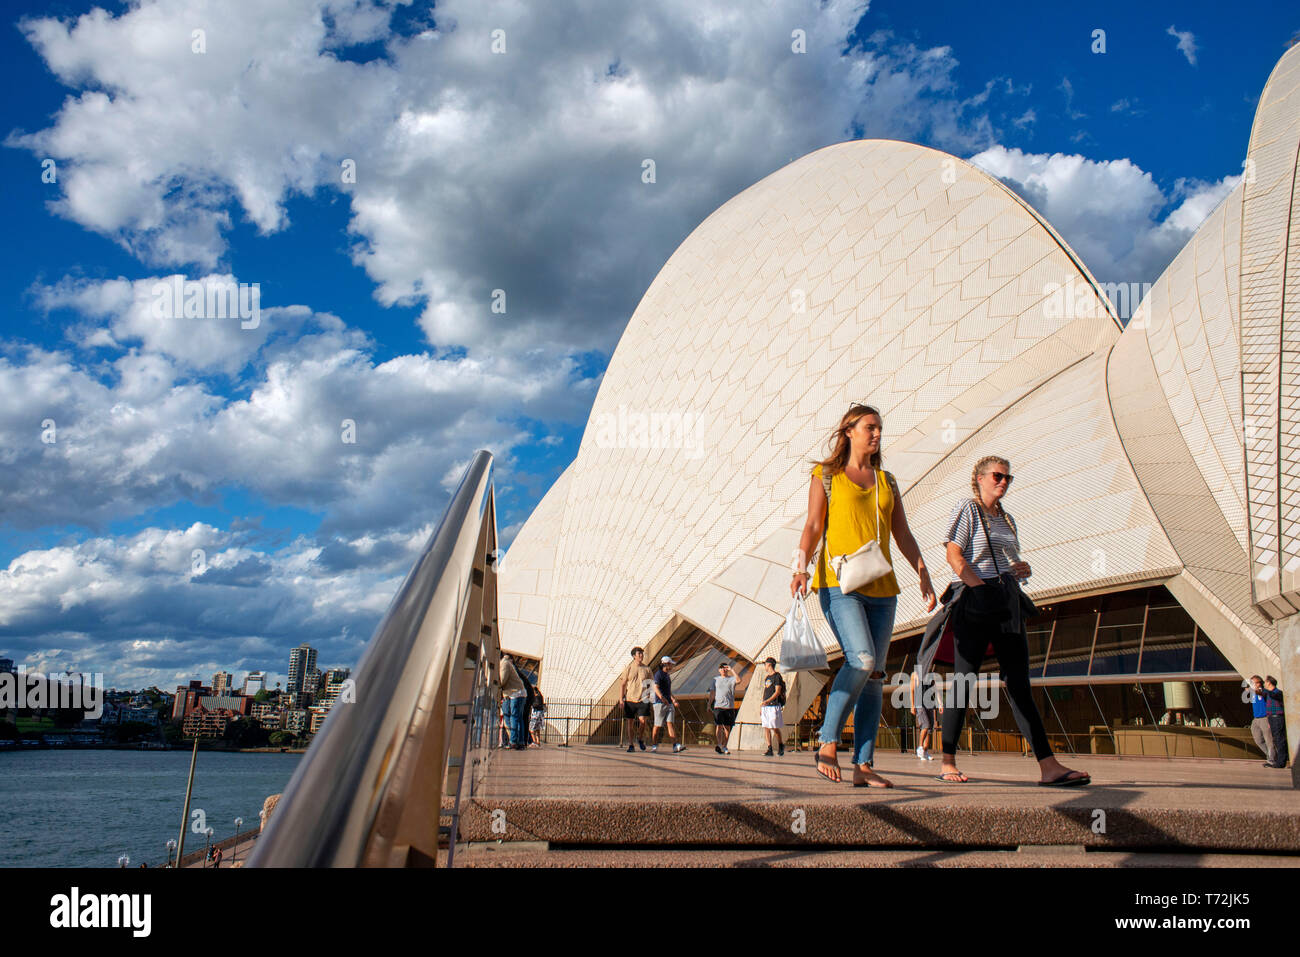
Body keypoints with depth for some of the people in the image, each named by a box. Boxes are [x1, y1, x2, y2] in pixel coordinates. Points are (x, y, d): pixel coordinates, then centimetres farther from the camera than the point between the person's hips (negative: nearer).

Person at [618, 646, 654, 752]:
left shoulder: (647, 669, 8)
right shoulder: (628, 669, 4)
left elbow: (652, 684, 14)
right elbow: (622, 684, 5)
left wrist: (650, 693, -3)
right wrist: (621, 699, -2)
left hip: (643, 700, 0)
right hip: (630, 699, 0)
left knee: (642, 721, -11)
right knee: (630, 723, 4)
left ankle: (640, 739, 16)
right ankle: (630, 745, 14)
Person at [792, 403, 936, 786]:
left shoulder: (887, 481, 20)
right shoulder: (826, 475, 8)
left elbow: (902, 534, 18)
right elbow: (813, 525, -1)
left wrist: (923, 575, 9)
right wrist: (800, 569, -15)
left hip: (881, 588, 5)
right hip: (839, 583, -5)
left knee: (874, 675, 1)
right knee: (862, 660, -21)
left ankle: (863, 765, 4)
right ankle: (827, 743, -6)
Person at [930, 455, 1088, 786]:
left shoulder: (1006, 518, 22)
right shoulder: (967, 509, -1)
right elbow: (954, 554, -11)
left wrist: (1022, 570, 7)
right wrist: (981, 587, -19)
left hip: (1007, 604, 7)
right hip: (974, 602, -7)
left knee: (1019, 685, 2)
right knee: (963, 682, -3)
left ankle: (1049, 766, -1)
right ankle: (948, 763, 6)